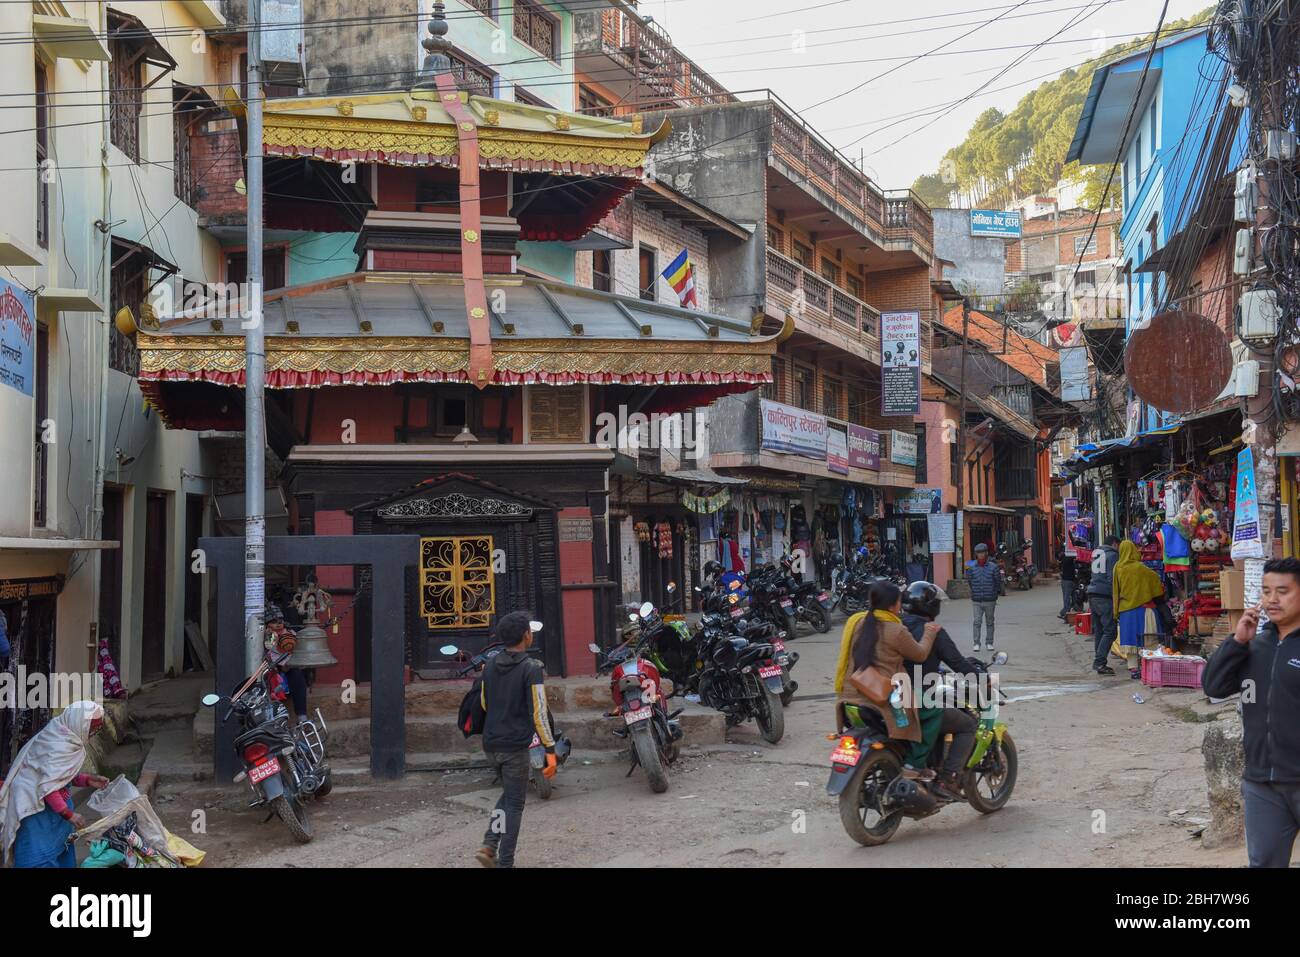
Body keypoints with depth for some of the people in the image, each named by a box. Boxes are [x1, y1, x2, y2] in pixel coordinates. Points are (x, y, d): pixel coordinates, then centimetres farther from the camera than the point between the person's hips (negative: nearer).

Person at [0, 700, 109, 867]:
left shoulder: (64, 736, 3)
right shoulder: (62, 745, -25)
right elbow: (47, 786, -27)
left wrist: (88, 780, 2)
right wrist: (68, 814, -22)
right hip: (37, 807, -10)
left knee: (61, 852, 13)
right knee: (41, 859, -6)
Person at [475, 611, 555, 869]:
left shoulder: (490, 666, 5)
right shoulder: (531, 668, -14)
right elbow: (538, 713, -18)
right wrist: (550, 750, -15)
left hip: (491, 744, 6)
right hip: (515, 746, -6)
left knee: (509, 794, 23)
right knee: (515, 804, 5)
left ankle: (489, 846, 10)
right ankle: (505, 862, 5)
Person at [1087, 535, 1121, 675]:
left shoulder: (1096, 553, 20)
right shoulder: (1113, 555, -4)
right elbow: (1112, 578, -12)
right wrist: (1115, 599, -10)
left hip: (1092, 594, 8)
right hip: (1105, 596, -8)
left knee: (1098, 631, 13)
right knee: (1109, 631, -8)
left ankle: (1098, 662, 14)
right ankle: (1099, 662, -17)